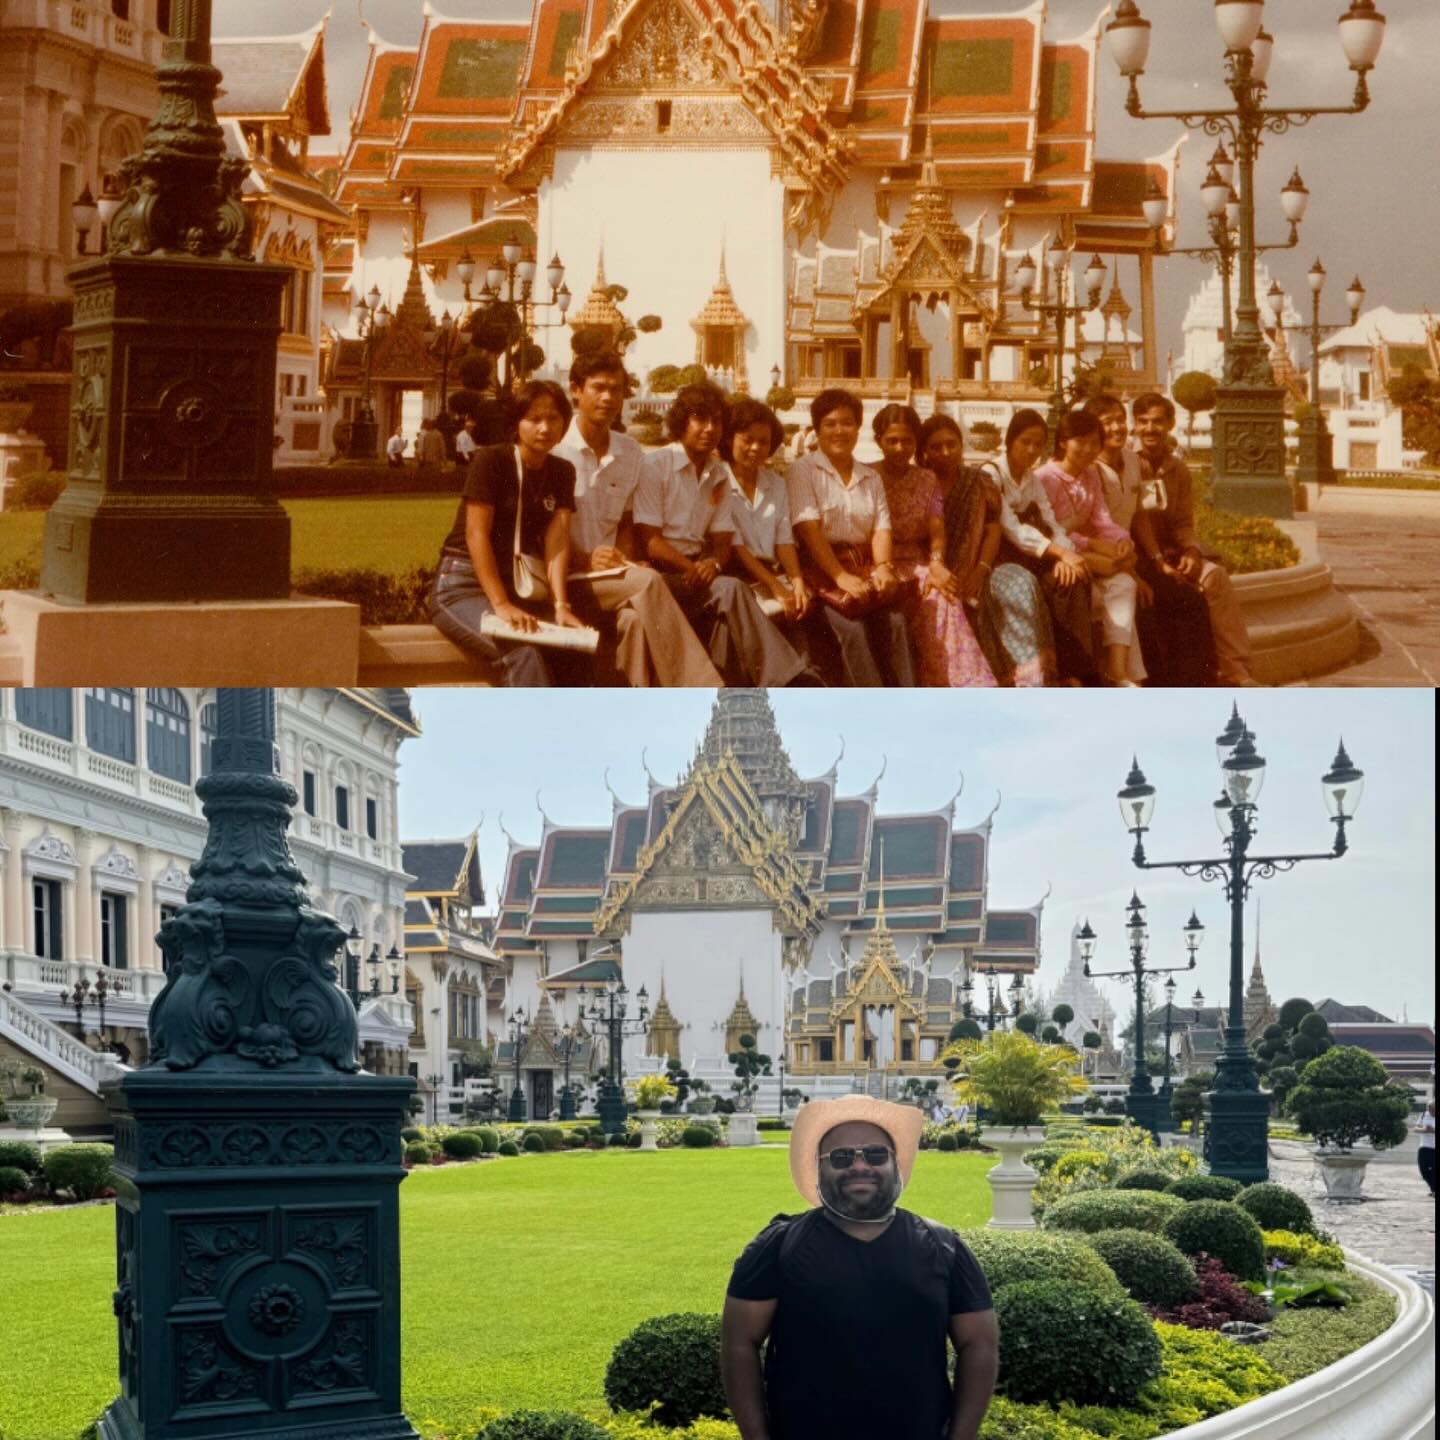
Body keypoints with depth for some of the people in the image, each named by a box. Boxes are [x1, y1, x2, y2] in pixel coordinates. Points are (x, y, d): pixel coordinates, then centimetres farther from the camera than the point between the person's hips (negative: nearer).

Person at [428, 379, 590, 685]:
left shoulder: (562, 473, 8)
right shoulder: (491, 461, -9)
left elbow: (556, 540, -3)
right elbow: (476, 534, -16)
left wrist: (560, 604, -20)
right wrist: (501, 605, -27)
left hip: (517, 587, 6)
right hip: (464, 587, -6)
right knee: (524, 652, -32)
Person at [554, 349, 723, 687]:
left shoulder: (631, 455, 13)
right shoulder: (554, 450, -5)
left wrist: (626, 566, -2)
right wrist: (584, 559, -18)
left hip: (610, 580, 5)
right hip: (565, 580, -5)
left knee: (634, 620, -32)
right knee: (648, 583, -30)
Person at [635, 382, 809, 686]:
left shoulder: (719, 475, 15)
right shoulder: (654, 466, -4)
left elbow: (723, 539, 11)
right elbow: (648, 541, -9)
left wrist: (712, 563, -13)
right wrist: (692, 567, -21)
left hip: (698, 570, 5)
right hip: (661, 576, -5)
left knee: (727, 593, -30)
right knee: (730, 589, -30)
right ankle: (789, 682, -35)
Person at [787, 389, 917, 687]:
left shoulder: (871, 476, 20)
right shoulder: (803, 470, 3)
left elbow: (881, 527, 9)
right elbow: (809, 529, -9)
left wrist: (883, 567, -13)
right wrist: (841, 577, -20)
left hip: (863, 563, 4)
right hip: (822, 567, -4)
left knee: (895, 620, -24)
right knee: (851, 627, -30)